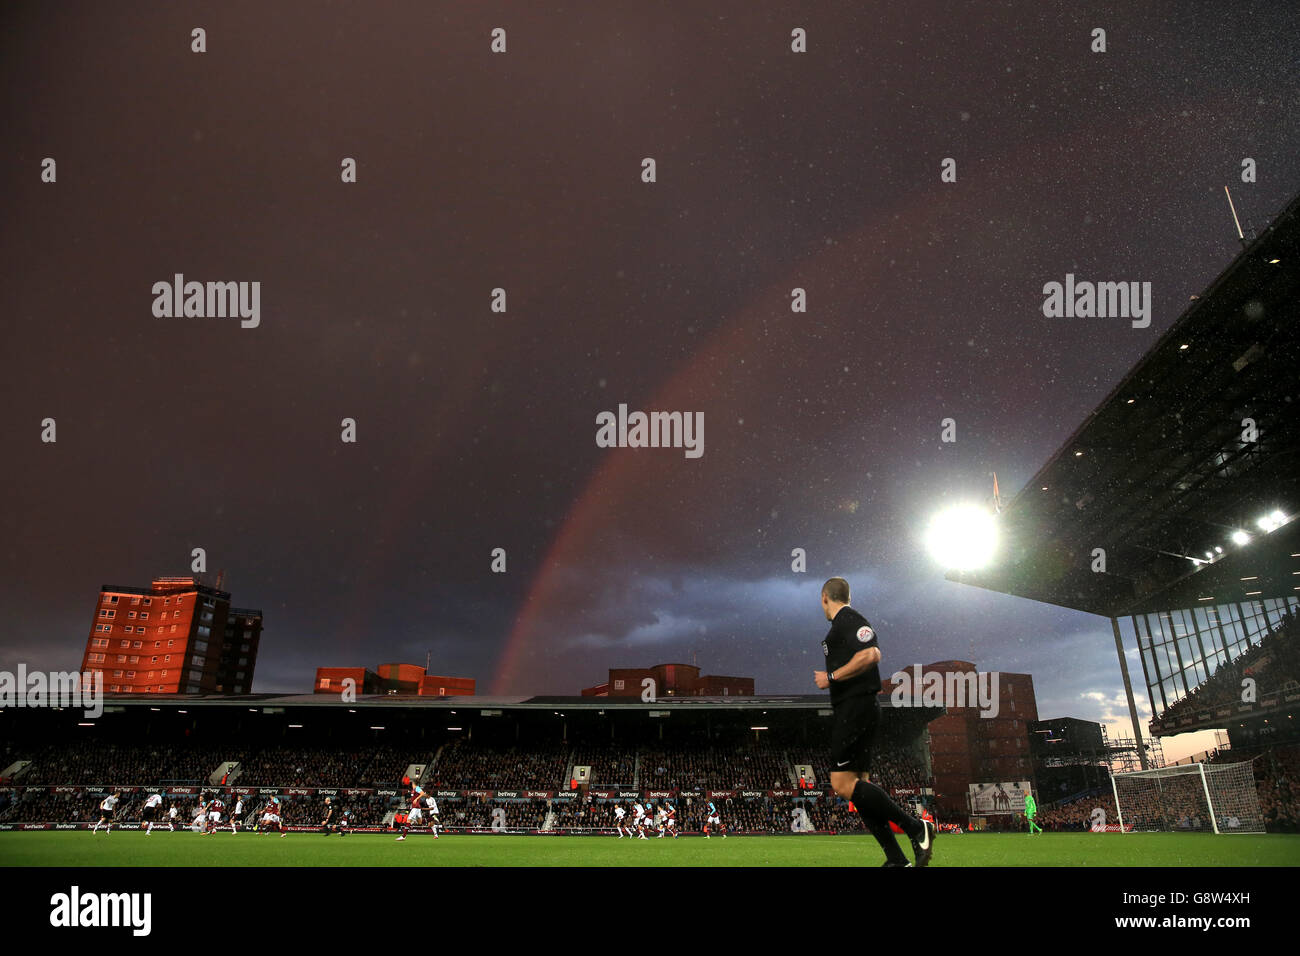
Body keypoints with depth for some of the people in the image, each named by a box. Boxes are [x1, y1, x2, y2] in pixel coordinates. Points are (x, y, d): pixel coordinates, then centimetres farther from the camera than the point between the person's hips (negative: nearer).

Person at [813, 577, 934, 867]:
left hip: (855, 709, -10)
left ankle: (916, 828, -10)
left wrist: (831, 677, -17)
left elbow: (871, 655, -24)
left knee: (843, 784, -13)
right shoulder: (842, 624, 21)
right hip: (850, 710, 10)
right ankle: (896, 859, 7)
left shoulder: (848, 620, -9)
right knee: (858, 784, 8)